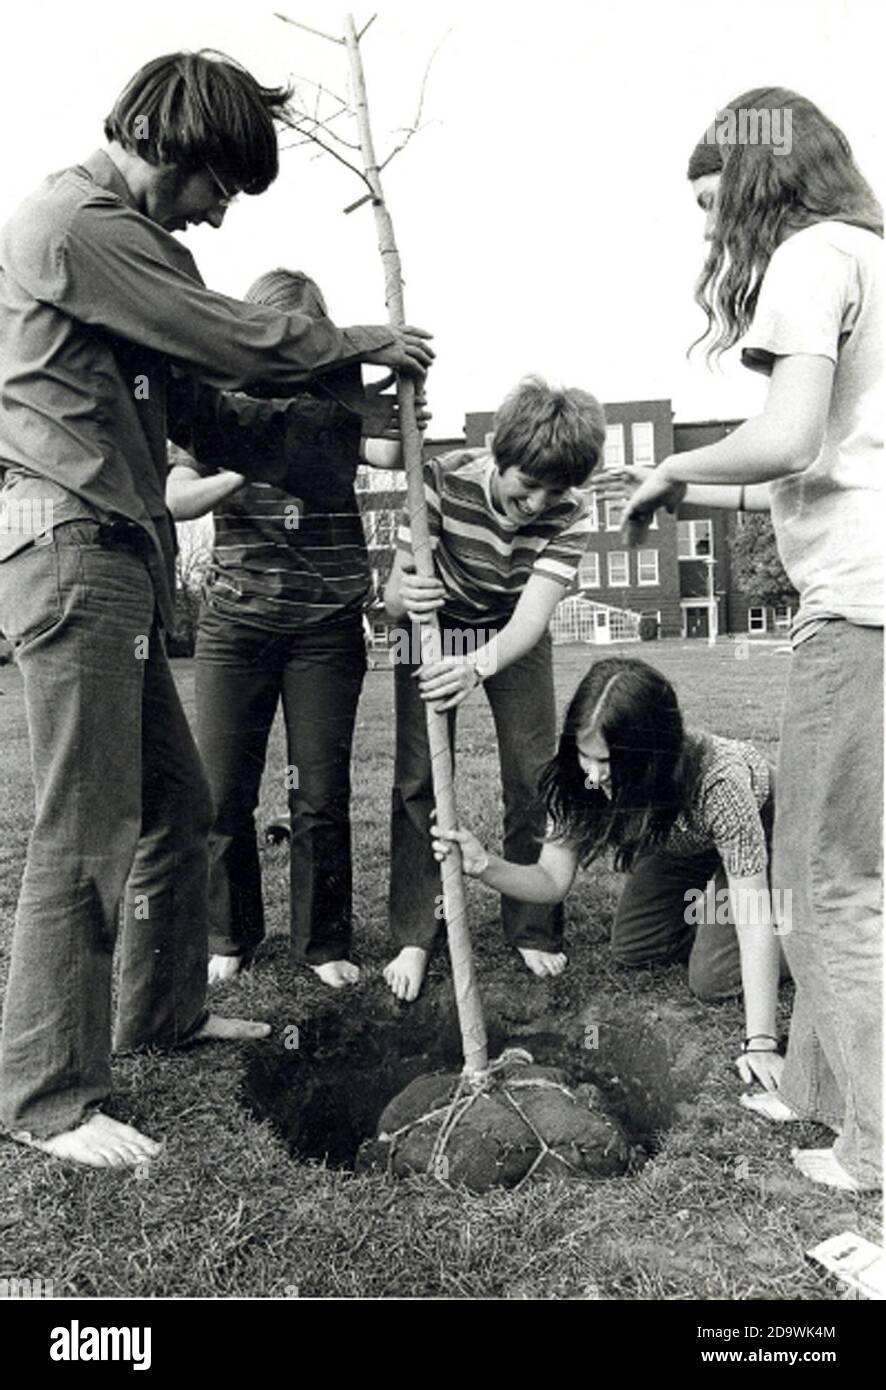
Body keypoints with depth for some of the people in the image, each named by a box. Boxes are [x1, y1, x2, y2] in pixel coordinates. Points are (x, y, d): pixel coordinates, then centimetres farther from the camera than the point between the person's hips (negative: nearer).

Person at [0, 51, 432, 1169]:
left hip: (115, 554, 10)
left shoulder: (122, 238, 25)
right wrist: (364, 343, 3)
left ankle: (164, 1011, 31)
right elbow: (234, 340, -11)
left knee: (175, 807, 15)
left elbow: (201, 404, 20)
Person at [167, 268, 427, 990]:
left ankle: (326, 943, 20)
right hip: (237, 613, 1)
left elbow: (388, 452, -12)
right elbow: (173, 498, -3)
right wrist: (241, 473, -20)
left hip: (328, 621, -1)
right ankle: (230, 937, 24)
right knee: (224, 791, 4)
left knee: (321, 793, 2)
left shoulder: (340, 400, 5)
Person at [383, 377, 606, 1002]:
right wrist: (405, 594, -55)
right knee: (417, 779, -5)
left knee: (533, 778, -4)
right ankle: (414, 938, 7)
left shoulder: (570, 513, -26)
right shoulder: (444, 480, -30)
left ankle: (535, 931, 13)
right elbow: (393, 594, -29)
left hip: (515, 637, 1)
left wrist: (478, 666, -57)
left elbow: (532, 614, -36)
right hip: (434, 628, -1)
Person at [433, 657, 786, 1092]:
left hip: (756, 836, -5)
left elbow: (754, 917, -40)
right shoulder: (580, 779, -29)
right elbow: (553, 880, -26)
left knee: (711, 981, -11)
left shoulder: (718, 778, -44)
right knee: (631, 949, 2)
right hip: (681, 841, 5)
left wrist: (760, 1043, -42)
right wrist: (483, 865, -46)